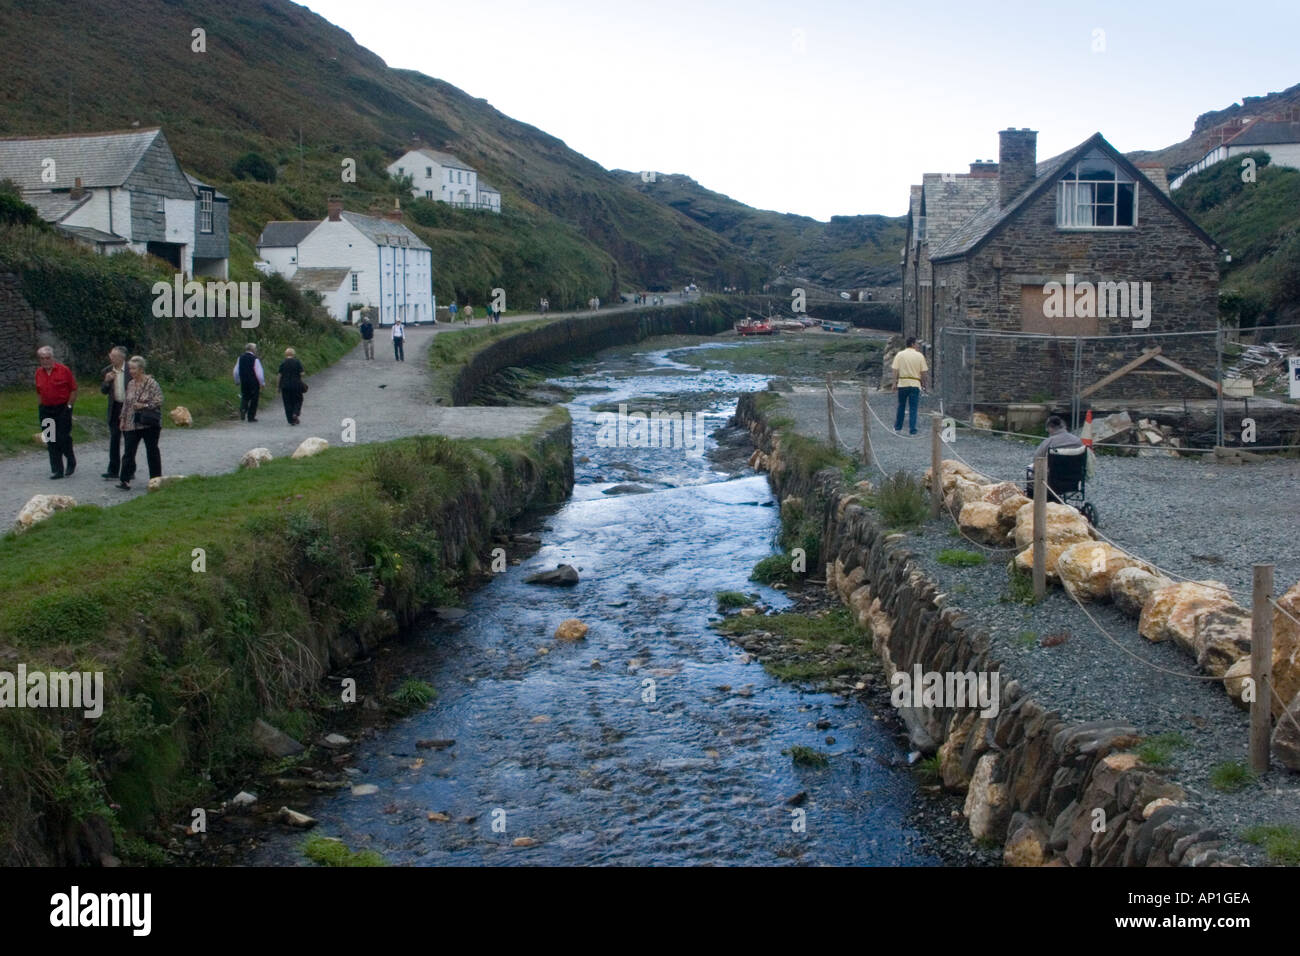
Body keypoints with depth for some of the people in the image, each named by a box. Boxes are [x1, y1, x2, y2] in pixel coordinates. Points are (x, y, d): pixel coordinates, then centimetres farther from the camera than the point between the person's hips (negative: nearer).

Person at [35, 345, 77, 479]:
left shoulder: (64, 370, -6)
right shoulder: (39, 373, 8)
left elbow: (74, 390, -3)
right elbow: (39, 393, 16)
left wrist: (69, 406, -8)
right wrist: (40, 408, 10)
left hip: (63, 409, -4)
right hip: (46, 410, 4)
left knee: (63, 438, -8)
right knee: (51, 441, 4)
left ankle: (71, 463, 16)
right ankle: (57, 470, 9)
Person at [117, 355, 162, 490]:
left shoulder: (152, 384, -8)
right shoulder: (130, 384, 11)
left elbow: (159, 401, -12)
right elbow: (126, 403, 17)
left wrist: (144, 405, -21)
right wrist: (123, 419, 13)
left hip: (149, 423, -5)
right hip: (132, 424, 5)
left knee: (152, 451, 5)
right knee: (129, 451, -3)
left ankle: (156, 479, 14)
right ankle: (124, 479, -6)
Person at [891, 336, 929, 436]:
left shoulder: (899, 355, 0)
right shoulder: (920, 356, -3)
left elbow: (895, 371, -2)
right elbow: (923, 372, -1)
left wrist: (895, 383, 4)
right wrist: (923, 383, 12)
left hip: (902, 384, 2)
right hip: (915, 384, -2)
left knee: (901, 407, 15)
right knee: (913, 408, 1)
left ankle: (898, 428, 23)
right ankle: (912, 430, -2)